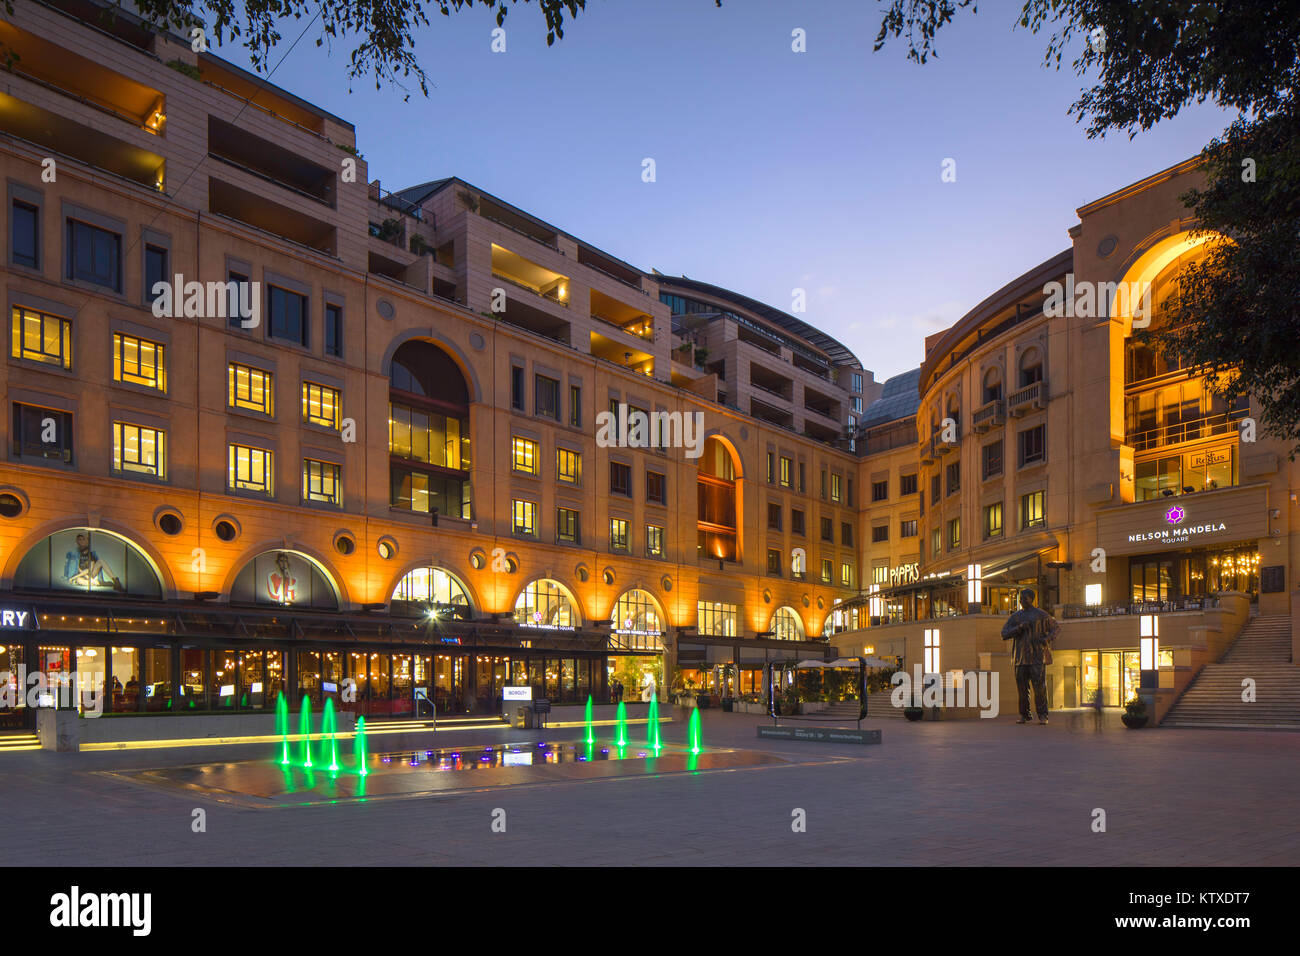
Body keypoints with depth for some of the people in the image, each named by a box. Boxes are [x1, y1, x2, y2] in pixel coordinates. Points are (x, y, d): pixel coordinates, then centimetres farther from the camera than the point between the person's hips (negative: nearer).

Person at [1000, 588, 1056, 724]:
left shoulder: (1042, 615, 4)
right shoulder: (1015, 617, 11)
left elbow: (1054, 630, 11)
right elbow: (1004, 634, 4)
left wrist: (1046, 639, -10)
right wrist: (1019, 628, -12)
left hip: (1037, 657, -3)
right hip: (1021, 656, 3)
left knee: (1040, 686, -10)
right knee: (1021, 687, 3)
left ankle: (1043, 716, -3)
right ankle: (1024, 715, 12)